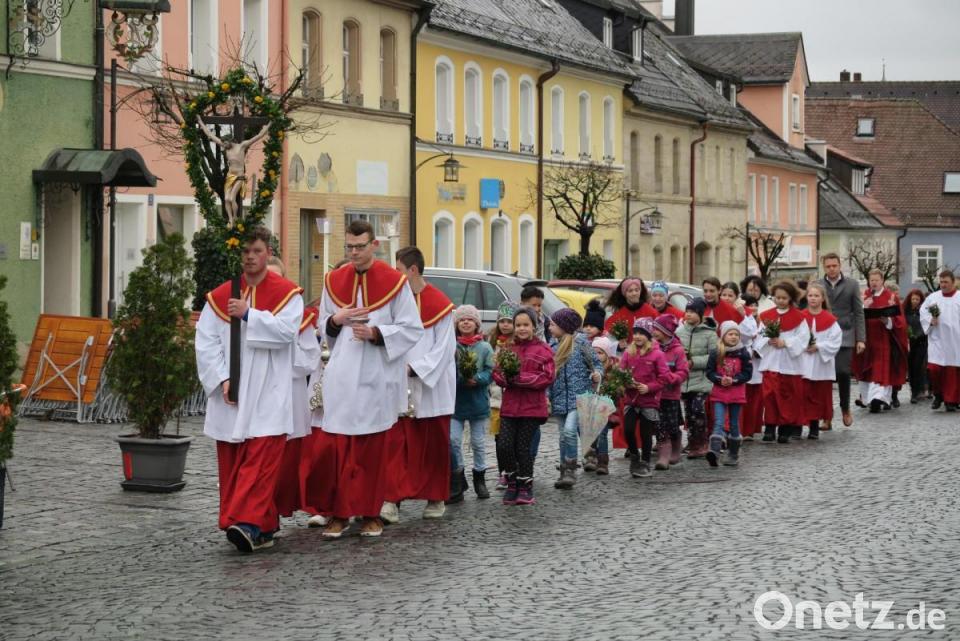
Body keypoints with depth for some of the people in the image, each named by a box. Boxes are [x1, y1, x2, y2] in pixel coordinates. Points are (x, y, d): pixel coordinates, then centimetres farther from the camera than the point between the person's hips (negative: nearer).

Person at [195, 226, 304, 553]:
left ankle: (248, 523, -21)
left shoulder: (287, 293, 2)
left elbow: (287, 330, -14)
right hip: (229, 395, 4)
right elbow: (205, 343, 2)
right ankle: (263, 527, 13)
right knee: (231, 462, 5)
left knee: (261, 459, -13)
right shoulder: (219, 297, 9)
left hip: (268, 395, -4)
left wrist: (249, 314, -19)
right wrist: (222, 379, -9)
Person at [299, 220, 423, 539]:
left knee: (372, 450, 4)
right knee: (332, 447, -3)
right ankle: (338, 512, 7)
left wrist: (375, 333, -15)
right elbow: (322, 326, 16)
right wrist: (336, 320, -6)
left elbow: (412, 330, -3)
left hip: (375, 380, -3)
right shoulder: (334, 281, 9)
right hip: (339, 378, 3)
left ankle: (371, 513, 15)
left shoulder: (395, 282, -2)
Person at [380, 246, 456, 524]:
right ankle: (392, 500, -10)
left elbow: (445, 348, -9)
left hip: (430, 388, -3)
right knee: (395, 444, -7)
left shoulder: (440, 304, -7)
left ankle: (436, 498, 20)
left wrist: (415, 368, -15)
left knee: (433, 446, 6)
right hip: (398, 386, 4)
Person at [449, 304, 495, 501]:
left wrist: (477, 379, -22)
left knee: (478, 442, 11)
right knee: (453, 440, -6)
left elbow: (491, 371, -5)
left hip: (478, 402, 1)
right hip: (455, 402, 0)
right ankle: (457, 482, 4)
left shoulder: (485, 347, -1)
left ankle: (480, 478, 27)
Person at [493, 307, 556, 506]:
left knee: (523, 447, -1)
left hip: (532, 407, -3)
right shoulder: (507, 348, 11)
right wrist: (505, 377, -14)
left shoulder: (543, 350, -1)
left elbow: (547, 377, -9)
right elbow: (497, 373, 9)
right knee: (504, 446, -4)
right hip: (510, 406, 3)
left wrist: (521, 378, -17)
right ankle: (512, 483, 17)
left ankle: (525, 487, 15)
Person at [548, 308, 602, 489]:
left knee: (569, 430, -19)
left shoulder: (580, 342, -4)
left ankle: (570, 471, -10)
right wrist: (547, 396, 6)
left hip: (579, 396, -5)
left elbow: (595, 363, 3)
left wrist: (596, 375, -18)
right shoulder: (552, 346, 9)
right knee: (564, 436, 9)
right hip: (560, 398, 5)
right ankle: (564, 474, 17)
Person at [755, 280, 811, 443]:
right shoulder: (766, 316, 7)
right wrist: (769, 341, -13)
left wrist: (785, 342, -15)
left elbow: (803, 338, -6)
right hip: (770, 362, 1)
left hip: (790, 363, -1)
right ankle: (770, 428, -1)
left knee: (789, 396, 2)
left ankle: (785, 429, 10)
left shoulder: (798, 317, 1)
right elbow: (759, 338, 5)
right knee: (770, 395, -6)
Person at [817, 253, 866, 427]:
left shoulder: (852, 285, 5)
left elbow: (858, 313, 5)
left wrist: (860, 339, -2)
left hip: (844, 336, -1)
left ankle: (845, 409, 15)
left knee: (843, 372, -9)